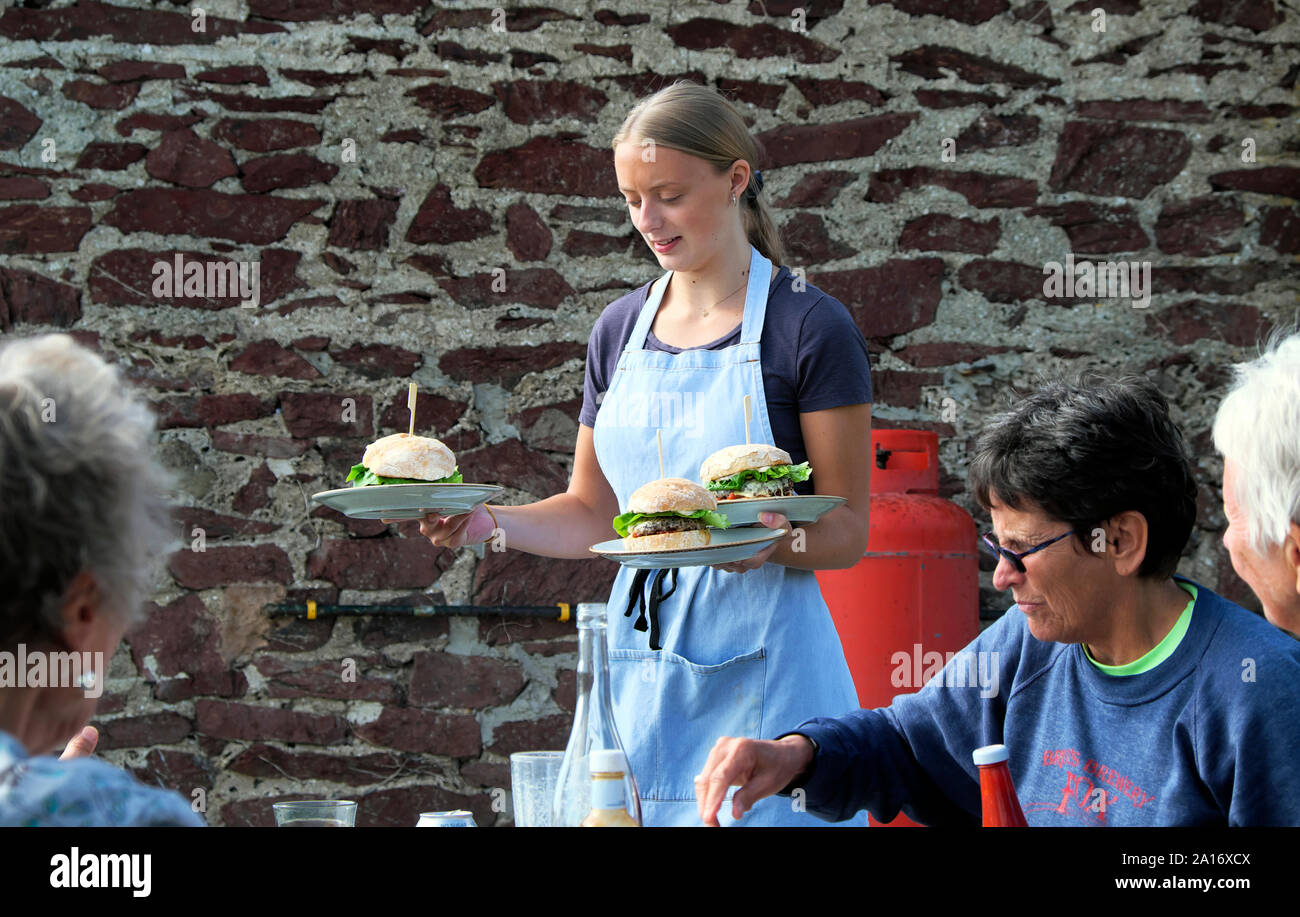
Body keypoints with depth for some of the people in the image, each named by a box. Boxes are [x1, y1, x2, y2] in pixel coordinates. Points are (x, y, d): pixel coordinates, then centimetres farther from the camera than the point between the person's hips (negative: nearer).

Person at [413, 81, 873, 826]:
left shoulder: (811, 328, -5)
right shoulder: (620, 329, 11)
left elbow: (848, 532, -6)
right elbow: (594, 515, 14)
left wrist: (777, 539, -26)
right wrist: (487, 524, -3)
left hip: (761, 662, -5)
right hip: (642, 659, 5)